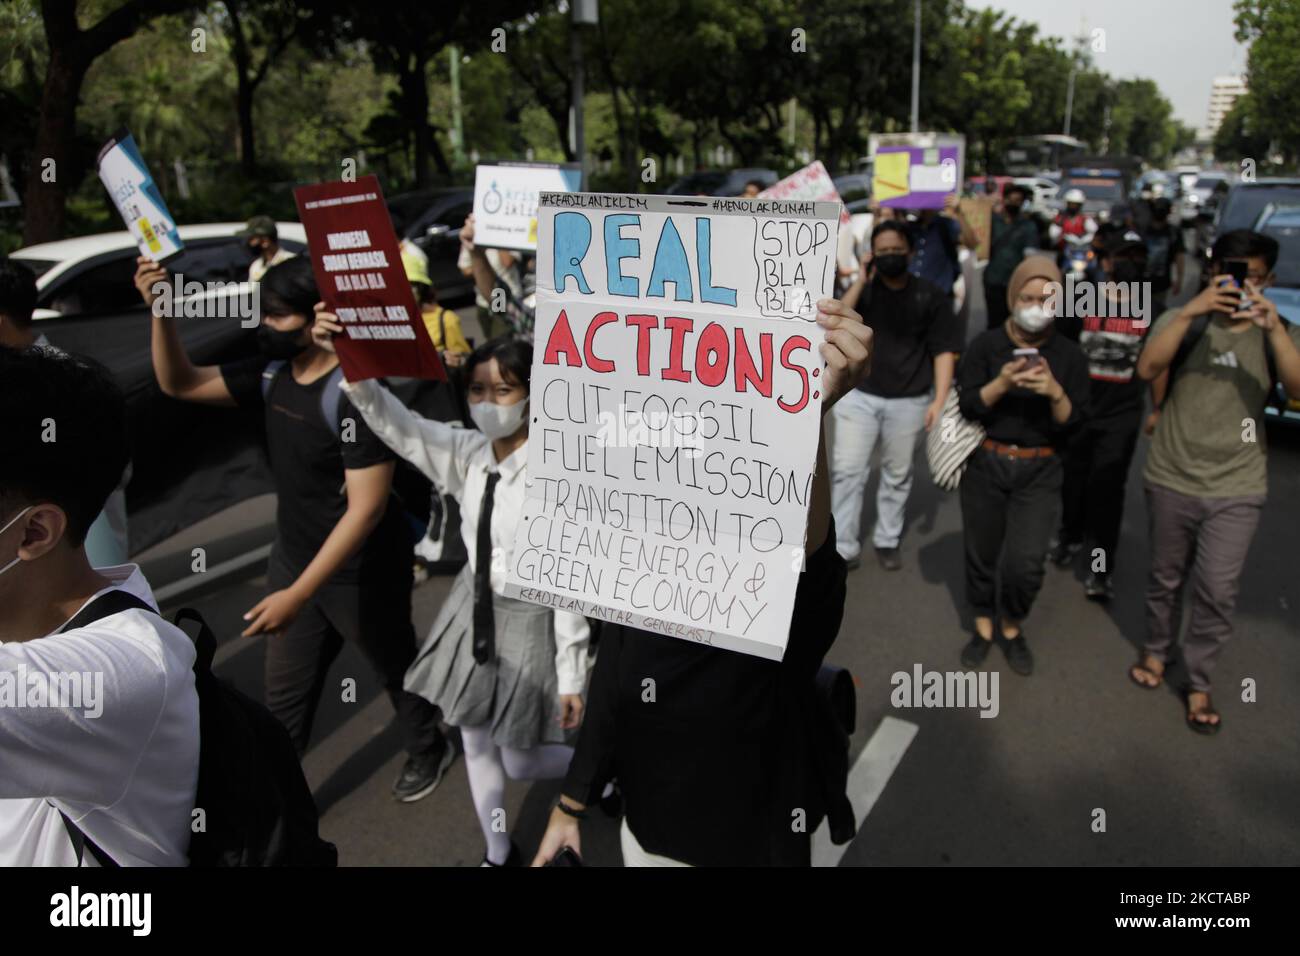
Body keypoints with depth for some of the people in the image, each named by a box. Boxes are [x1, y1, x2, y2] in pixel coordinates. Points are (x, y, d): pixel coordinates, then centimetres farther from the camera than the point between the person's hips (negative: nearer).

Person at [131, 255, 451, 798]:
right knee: (284, 693, 18)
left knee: (395, 668, 19)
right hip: (293, 560, 7)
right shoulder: (273, 372, -3)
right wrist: (162, 312, -12)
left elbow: (367, 506, -29)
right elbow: (180, 384, 6)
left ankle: (427, 751, 46)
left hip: (361, 573, -7)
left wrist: (297, 593, -30)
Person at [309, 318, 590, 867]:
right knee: (476, 744, 20)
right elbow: (397, 425, -13)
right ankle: (498, 853, 44)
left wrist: (572, 675, -15)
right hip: (474, 608, 6)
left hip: (528, 619, -6)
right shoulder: (467, 453, -7)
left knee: (520, 762, 9)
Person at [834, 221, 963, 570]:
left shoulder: (929, 295, -1)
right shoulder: (863, 291, 2)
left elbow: (944, 350, -2)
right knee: (847, 471, -3)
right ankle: (843, 549, 5)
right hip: (857, 396, 0)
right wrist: (860, 281, -15)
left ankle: (887, 541, 27)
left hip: (909, 402, 0)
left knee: (897, 476, 12)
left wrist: (939, 400, -11)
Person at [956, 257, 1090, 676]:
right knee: (981, 554, 12)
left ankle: (1012, 628, 20)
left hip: (1039, 471, 0)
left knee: (1025, 564, -8)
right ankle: (983, 626, 34)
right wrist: (1001, 384, -26)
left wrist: (1055, 392, -22)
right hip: (984, 464, 0)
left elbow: (1073, 423, -4)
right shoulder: (986, 343, -4)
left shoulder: (1069, 354, -1)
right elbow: (967, 405, -10)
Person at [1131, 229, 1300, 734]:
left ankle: (1198, 681, 18)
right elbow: (1147, 369, -23)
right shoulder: (1182, 321, -3)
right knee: (1166, 578, 16)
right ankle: (1157, 650, 38)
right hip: (1173, 478, 0)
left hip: (1237, 488, 0)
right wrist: (1191, 311, -33)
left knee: (1218, 591, -1)